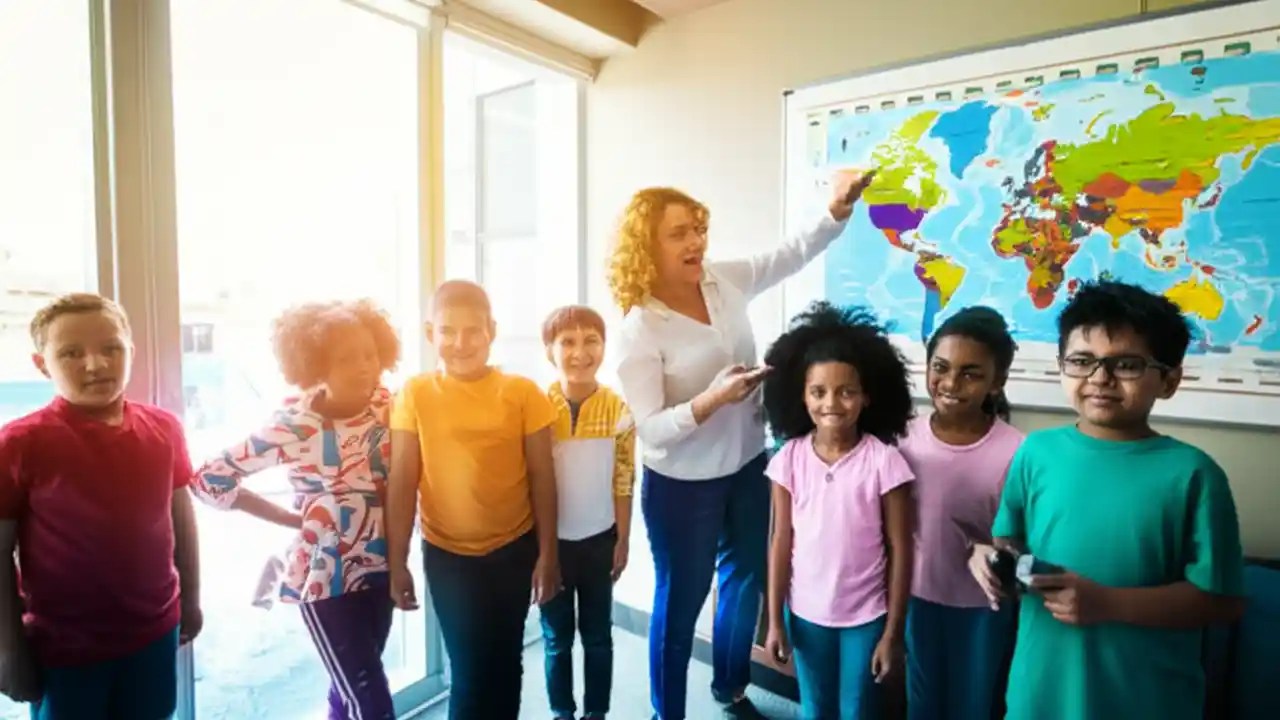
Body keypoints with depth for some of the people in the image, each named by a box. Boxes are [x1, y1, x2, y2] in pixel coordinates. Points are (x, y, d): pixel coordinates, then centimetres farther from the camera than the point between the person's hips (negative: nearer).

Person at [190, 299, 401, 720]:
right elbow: (209, 480, -13)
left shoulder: (386, 404, -6)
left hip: (378, 569, 5)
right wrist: (289, 518, -11)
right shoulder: (293, 428, -19)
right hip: (325, 579, -5)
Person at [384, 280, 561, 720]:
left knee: (505, 664, 17)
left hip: (513, 550, 0)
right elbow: (402, 484, -5)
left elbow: (542, 477, -5)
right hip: (447, 555, 0)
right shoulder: (415, 394, -9)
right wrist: (397, 563, -3)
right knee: (469, 671, 12)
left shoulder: (522, 393, -10)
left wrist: (547, 554, -3)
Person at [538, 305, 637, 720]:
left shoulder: (618, 409, -8)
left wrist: (623, 540, 1)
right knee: (556, 637, 15)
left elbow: (623, 482, -2)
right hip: (551, 539, 0)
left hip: (599, 538, 1)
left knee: (598, 634, 16)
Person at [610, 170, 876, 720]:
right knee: (681, 601, 12)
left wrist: (839, 207, -14)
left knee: (746, 581, 23)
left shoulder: (725, 281, -6)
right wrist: (713, 398, -38)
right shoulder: (639, 328, -21)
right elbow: (650, 429, -24)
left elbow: (795, 253, 3)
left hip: (747, 468, 6)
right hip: (681, 486, -6)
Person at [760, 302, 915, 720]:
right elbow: (782, 543, -4)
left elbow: (900, 551, -10)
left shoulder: (884, 461, -17)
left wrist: (893, 633, -7)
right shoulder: (789, 459, -11)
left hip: (865, 616, -2)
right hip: (806, 613, 2)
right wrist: (775, 620, 0)